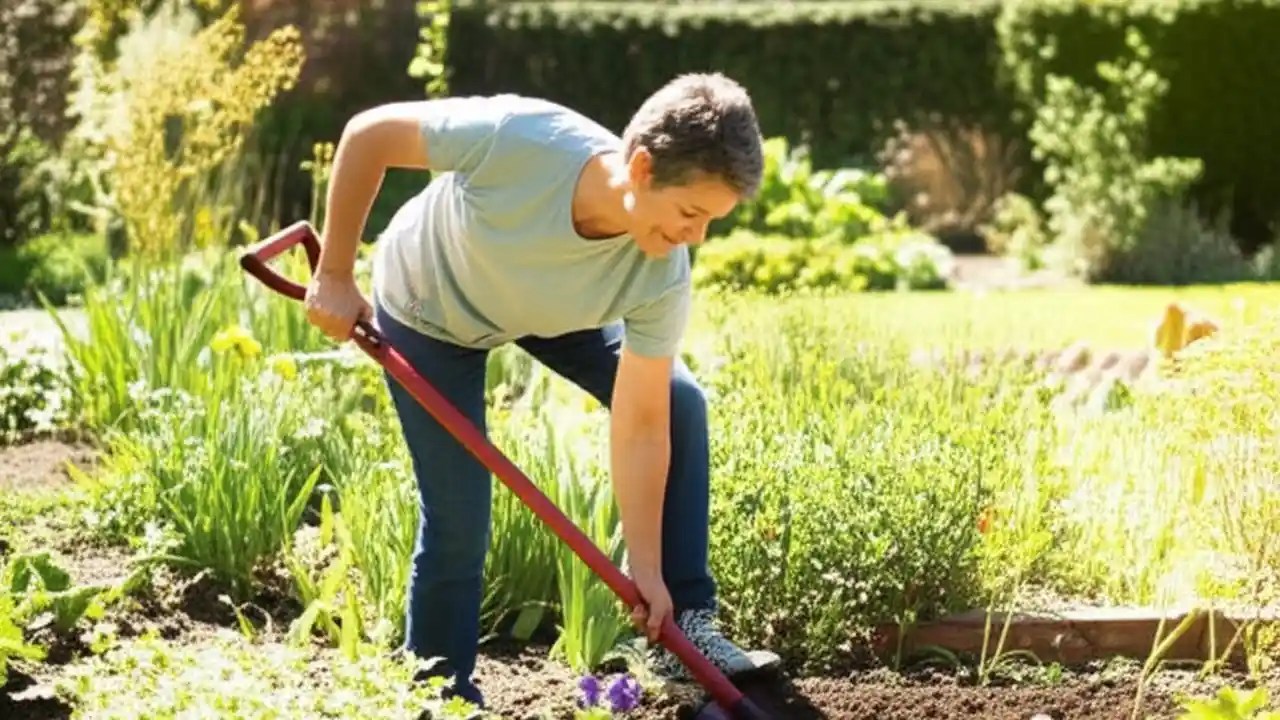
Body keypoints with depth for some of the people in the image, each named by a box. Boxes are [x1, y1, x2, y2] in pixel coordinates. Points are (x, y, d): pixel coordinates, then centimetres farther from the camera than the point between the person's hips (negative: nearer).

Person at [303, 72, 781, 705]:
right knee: (459, 521, -7)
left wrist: (645, 565, -23)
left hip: (554, 310, 4)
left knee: (681, 406, -5)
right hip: (428, 309, -4)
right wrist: (335, 277, -24)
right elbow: (368, 133, -29)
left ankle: (686, 624, 8)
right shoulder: (518, 138, -44)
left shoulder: (660, 278, -32)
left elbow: (642, 425, -23)